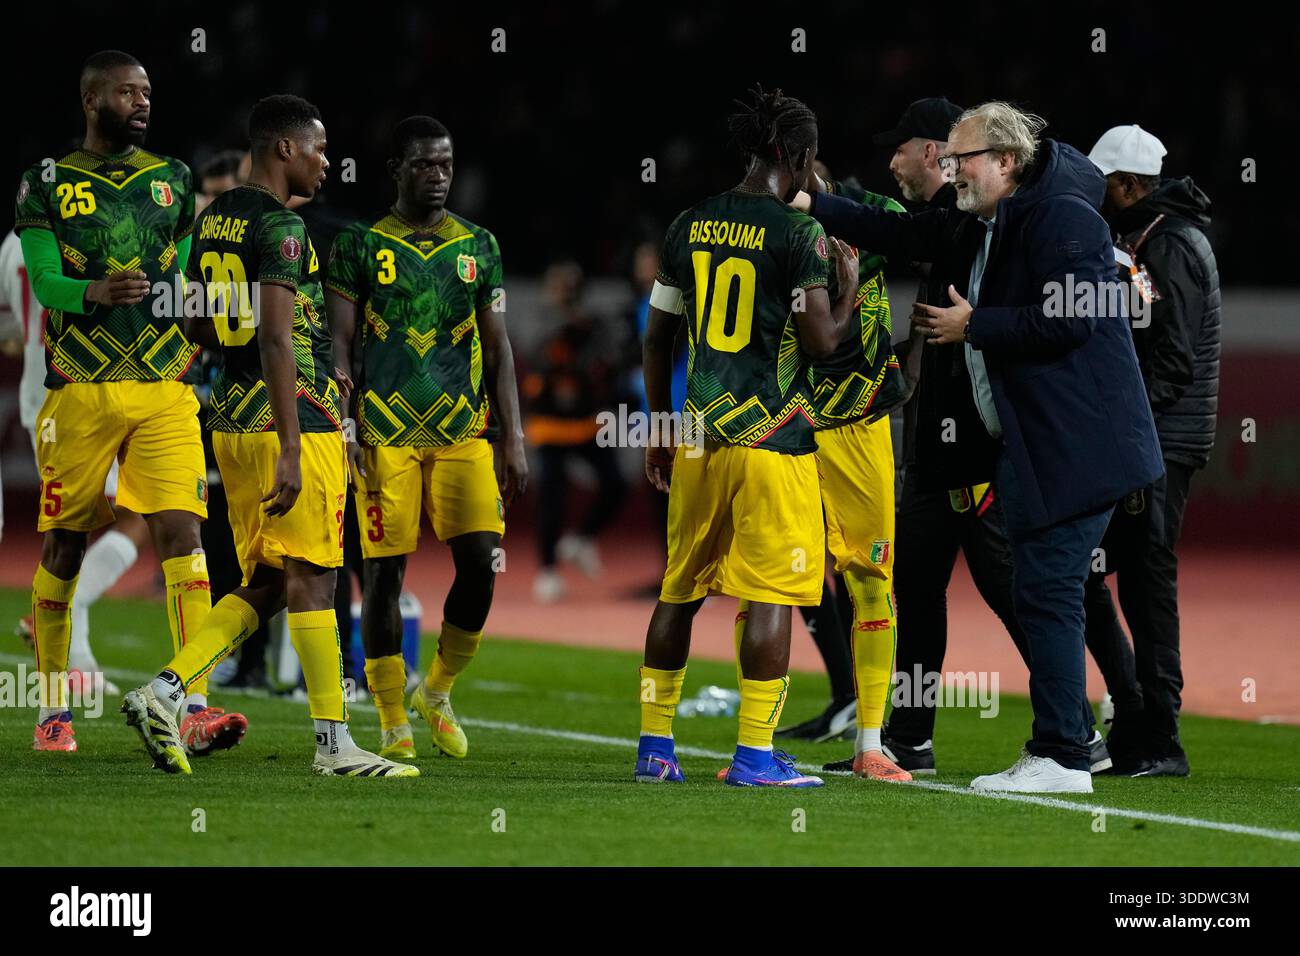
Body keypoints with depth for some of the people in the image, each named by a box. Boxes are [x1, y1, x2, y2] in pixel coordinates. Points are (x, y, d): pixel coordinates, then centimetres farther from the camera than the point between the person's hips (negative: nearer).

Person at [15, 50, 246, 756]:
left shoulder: (172, 180, 12)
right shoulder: (47, 184, 2)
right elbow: (44, 282, -9)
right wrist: (95, 292, -28)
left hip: (166, 387, 2)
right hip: (80, 387, -2)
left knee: (181, 532, -10)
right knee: (64, 545, 4)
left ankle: (193, 707, -15)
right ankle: (52, 710, 17)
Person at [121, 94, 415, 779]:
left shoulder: (213, 221, 14)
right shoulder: (281, 227, -13)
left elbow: (201, 328, 23)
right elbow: (277, 340, -21)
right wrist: (290, 451, -24)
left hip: (230, 415, 9)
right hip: (291, 418, -9)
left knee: (265, 586, 12)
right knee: (310, 580, -3)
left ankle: (162, 693, -1)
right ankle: (333, 743, 1)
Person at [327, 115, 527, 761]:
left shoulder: (478, 247, 11)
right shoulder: (361, 245, 2)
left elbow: (499, 349, 12)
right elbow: (339, 348, 1)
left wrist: (514, 439, 6)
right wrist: (344, 430, -9)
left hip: (464, 430, 3)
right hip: (385, 433, -2)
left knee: (480, 565, -8)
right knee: (384, 571, -2)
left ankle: (437, 692, 15)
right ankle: (394, 725, 7)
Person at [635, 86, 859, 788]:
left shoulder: (690, 227, 8)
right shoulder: (797, 236, -10)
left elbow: (657, 340, 13)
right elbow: (821, 342, -12)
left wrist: (659, 431, 22)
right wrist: (850, 285, 6)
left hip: (700, 434, 6)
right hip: (772, 437, -6)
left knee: (680, 589, 14)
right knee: (770, 595, -2)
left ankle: (654, 747, 17)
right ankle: (755, 755, -5)